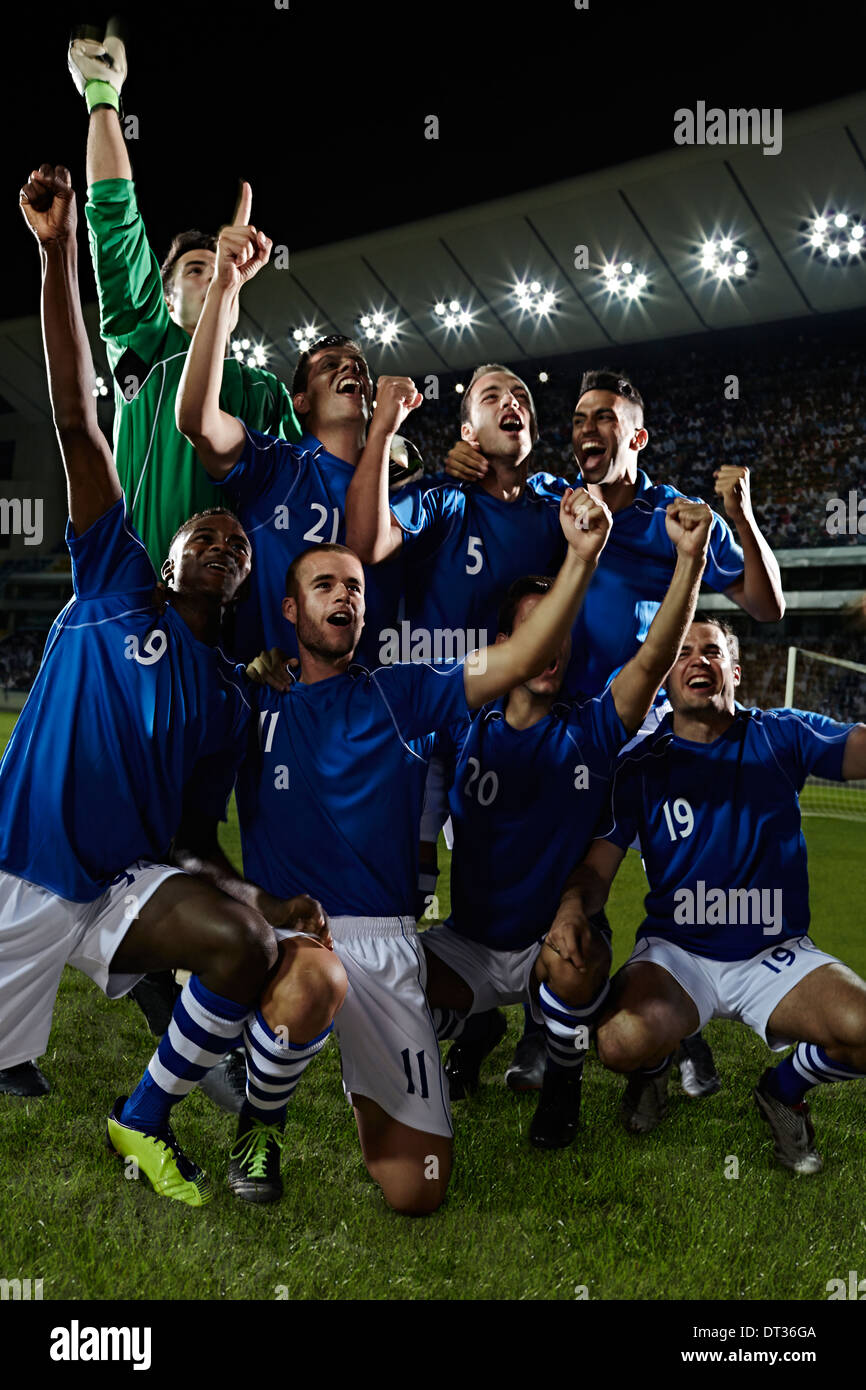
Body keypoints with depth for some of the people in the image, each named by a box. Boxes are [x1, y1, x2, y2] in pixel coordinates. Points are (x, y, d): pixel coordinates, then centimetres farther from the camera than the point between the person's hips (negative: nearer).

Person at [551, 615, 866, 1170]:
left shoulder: (783, 736, 2)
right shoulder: (640, 767, 0)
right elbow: (597, 868, -7)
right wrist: (571, 908, -28)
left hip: (775, 954, 1)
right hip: (675, 953, -1)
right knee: (622, 1041, -30)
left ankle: (785, 1089, 10)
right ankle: (652, 1071, 11)